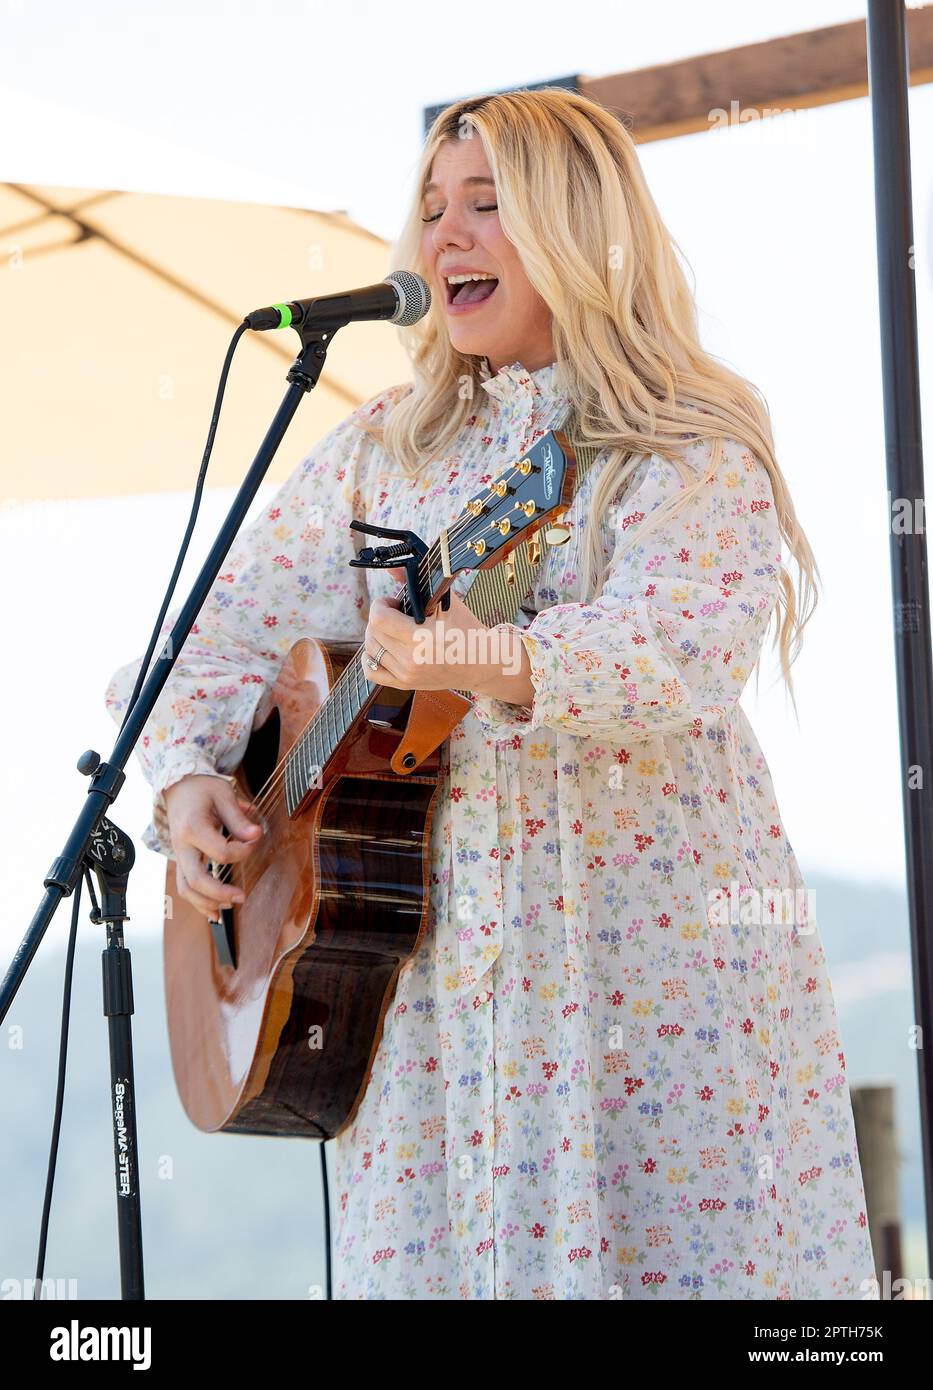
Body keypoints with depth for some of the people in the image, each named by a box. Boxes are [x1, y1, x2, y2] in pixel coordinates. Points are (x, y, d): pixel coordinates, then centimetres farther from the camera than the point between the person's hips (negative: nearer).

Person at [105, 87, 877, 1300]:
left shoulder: (698, 450, -2)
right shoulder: (387, 449, 13)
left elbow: (677, 645, -20)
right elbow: (230, 624, 14)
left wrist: (486, 661, -37)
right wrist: (189, 773, -5)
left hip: (656, 940, -3)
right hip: (435, 953, 4)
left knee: (689, 1247, -5)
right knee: (430, 1251, 1)